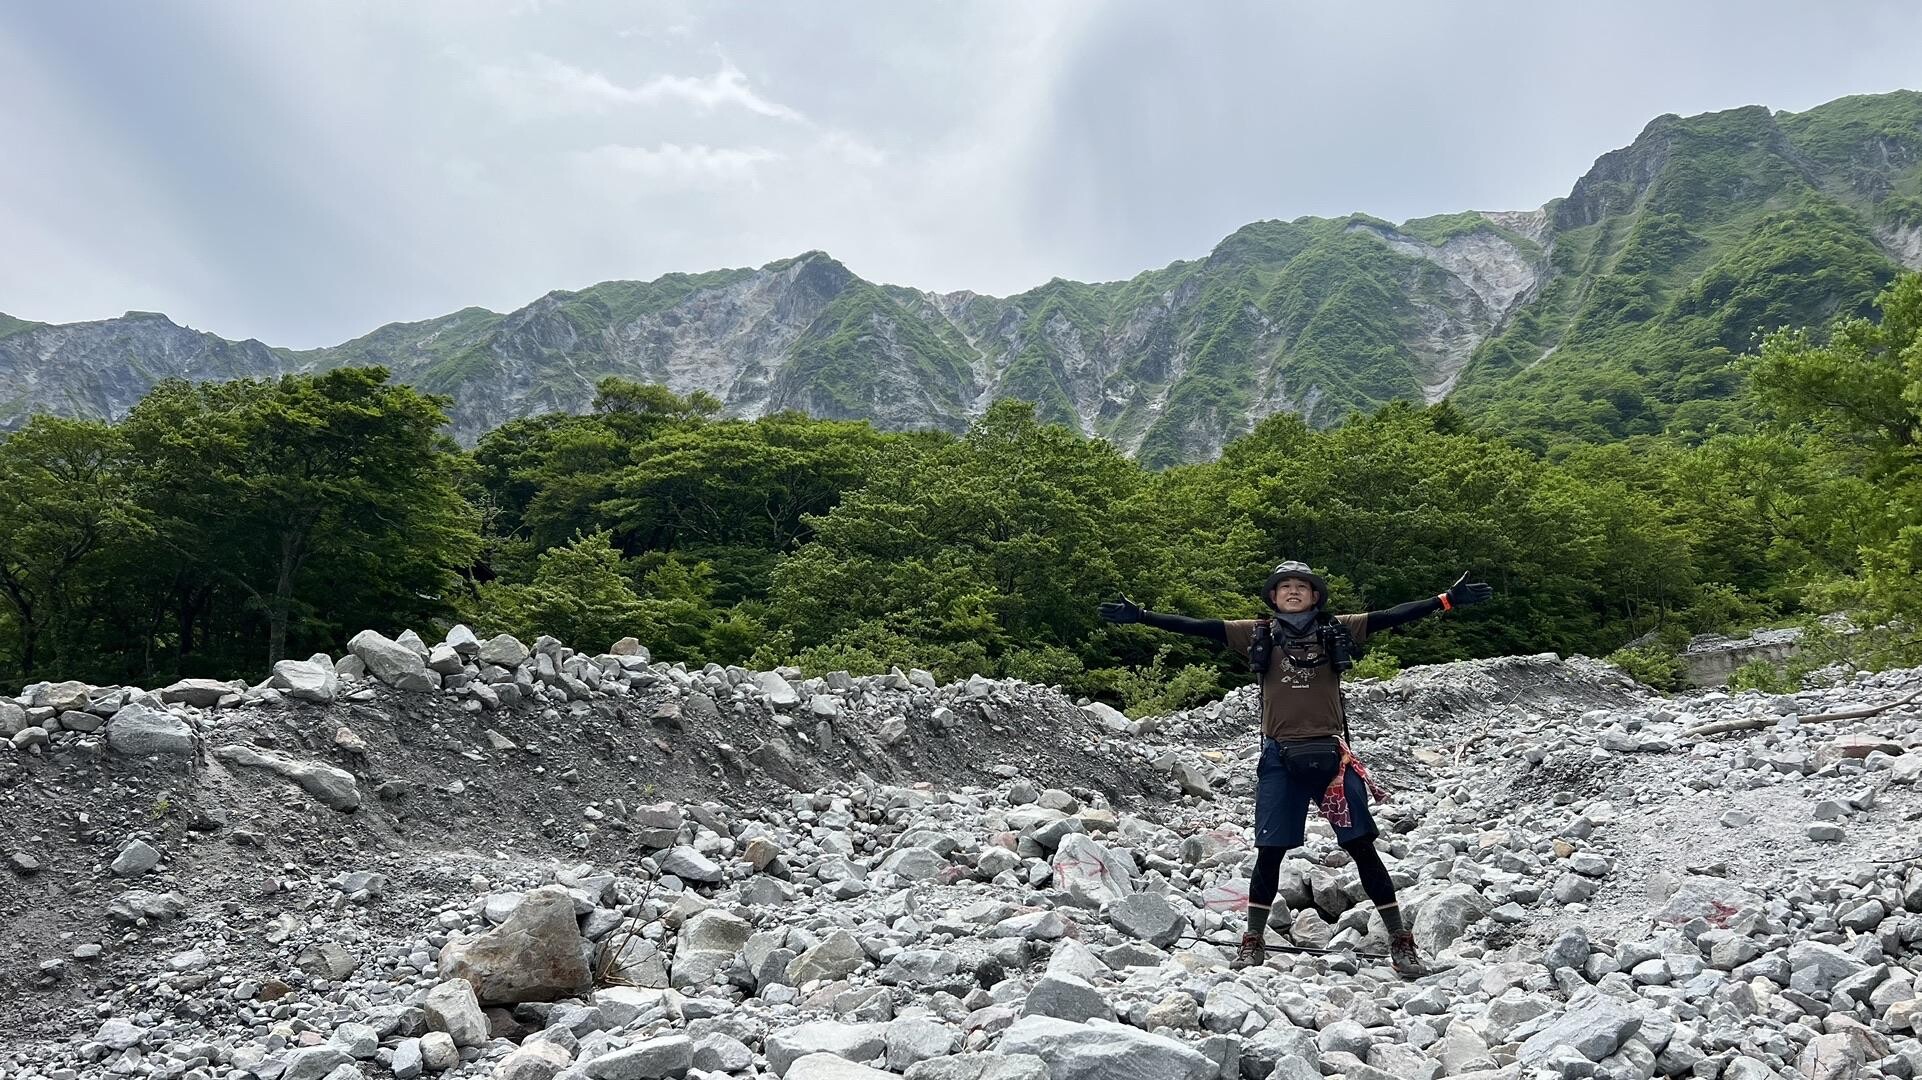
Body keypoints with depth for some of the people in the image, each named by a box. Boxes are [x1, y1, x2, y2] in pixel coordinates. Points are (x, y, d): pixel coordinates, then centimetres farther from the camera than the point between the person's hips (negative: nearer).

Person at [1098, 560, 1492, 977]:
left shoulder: (1336, 631, 6)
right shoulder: (1258, 634, 6)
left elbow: (1391, 616, 3)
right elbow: (1199, 627, 2)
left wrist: (1448, 599, -4)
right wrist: (1141, 615, -4)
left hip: (1331, 755, 0)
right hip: (1281, 759, 0)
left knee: (1362, 847, 1)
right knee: (1269, 852, 5)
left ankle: (1401, 941, 11)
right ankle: (1253, 940, 19)